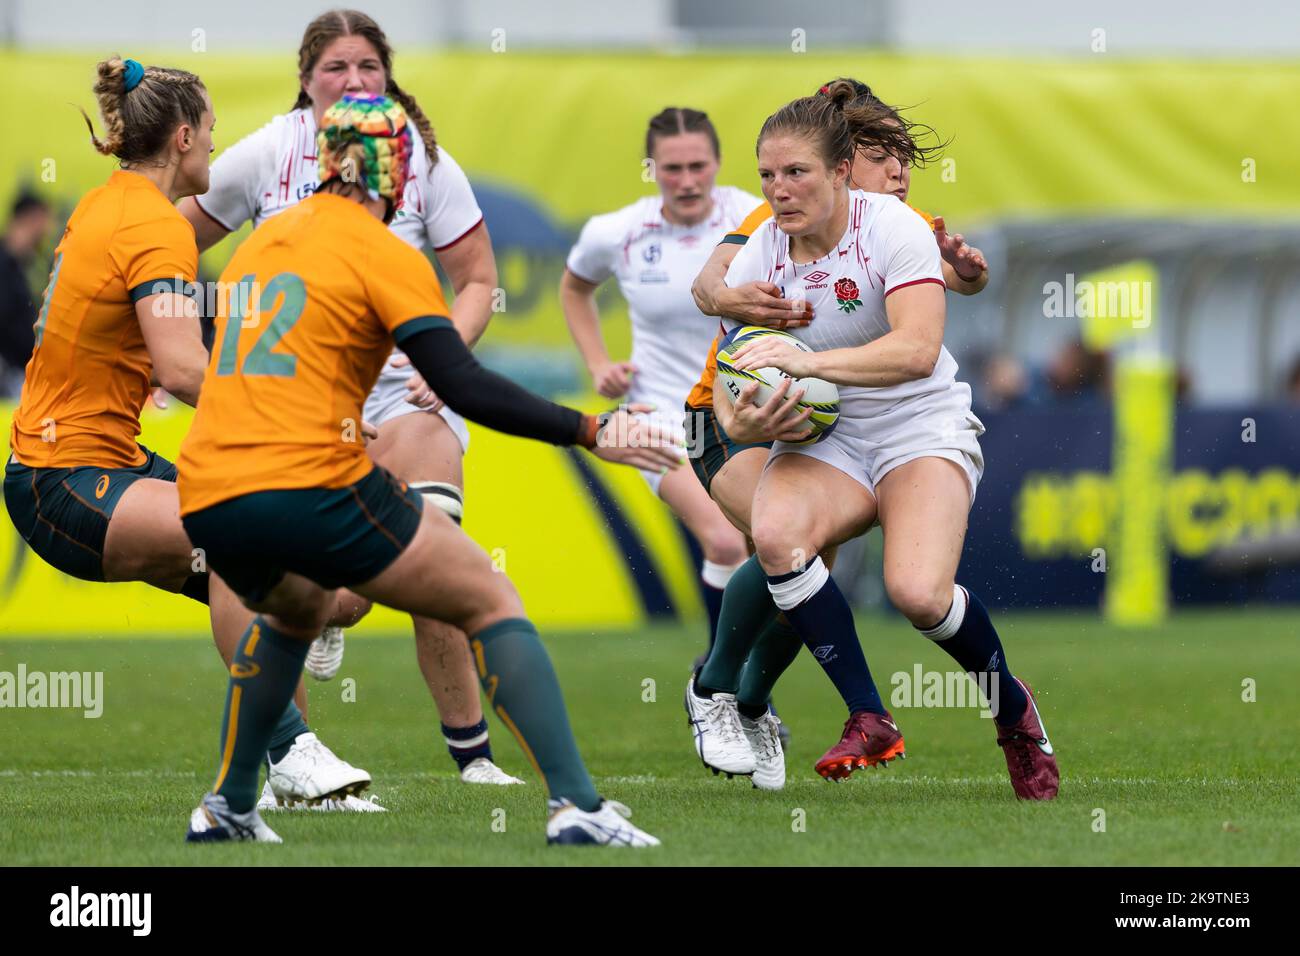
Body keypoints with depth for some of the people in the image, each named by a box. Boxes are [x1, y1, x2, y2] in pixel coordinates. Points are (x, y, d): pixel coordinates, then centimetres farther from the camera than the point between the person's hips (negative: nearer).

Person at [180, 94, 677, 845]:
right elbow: (463, 387, -10)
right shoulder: (383, 253, -2)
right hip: (312, 485, -6)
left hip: (207, 500, 7)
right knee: (490, 602, 5)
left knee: (295, 610, 37)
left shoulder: (262, 243, 18)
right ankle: (575, 804, -7)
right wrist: (592, 433, -8)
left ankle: (228, 807, 32)